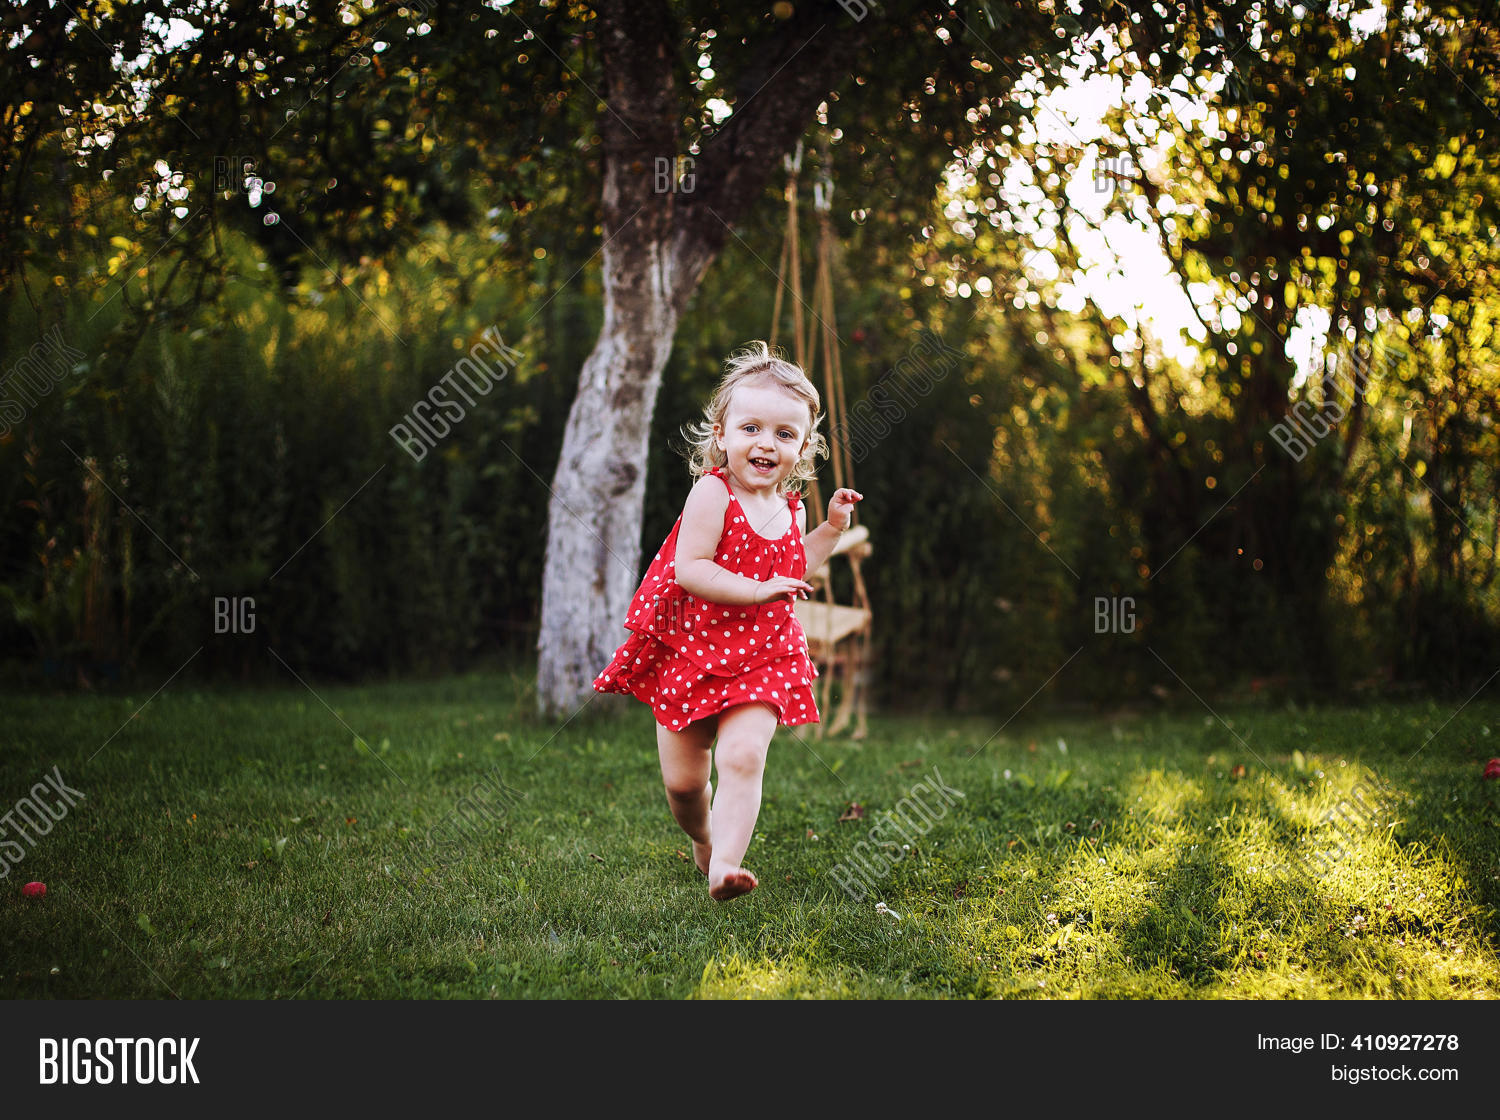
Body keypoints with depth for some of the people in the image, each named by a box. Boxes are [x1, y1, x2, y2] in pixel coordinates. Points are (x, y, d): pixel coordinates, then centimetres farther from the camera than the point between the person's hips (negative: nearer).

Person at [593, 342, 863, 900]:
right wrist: (757, 589, -26)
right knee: (683, 780, 8)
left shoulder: (789, 508, 5)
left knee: (743, 757, -20)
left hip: (761, 659, 3)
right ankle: (701, 838, 38)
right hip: (688, 651, -3)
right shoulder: (713, 493, -14)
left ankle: (725, 864, -23)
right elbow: (689, 569, -23)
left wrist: (831, 528, 12)